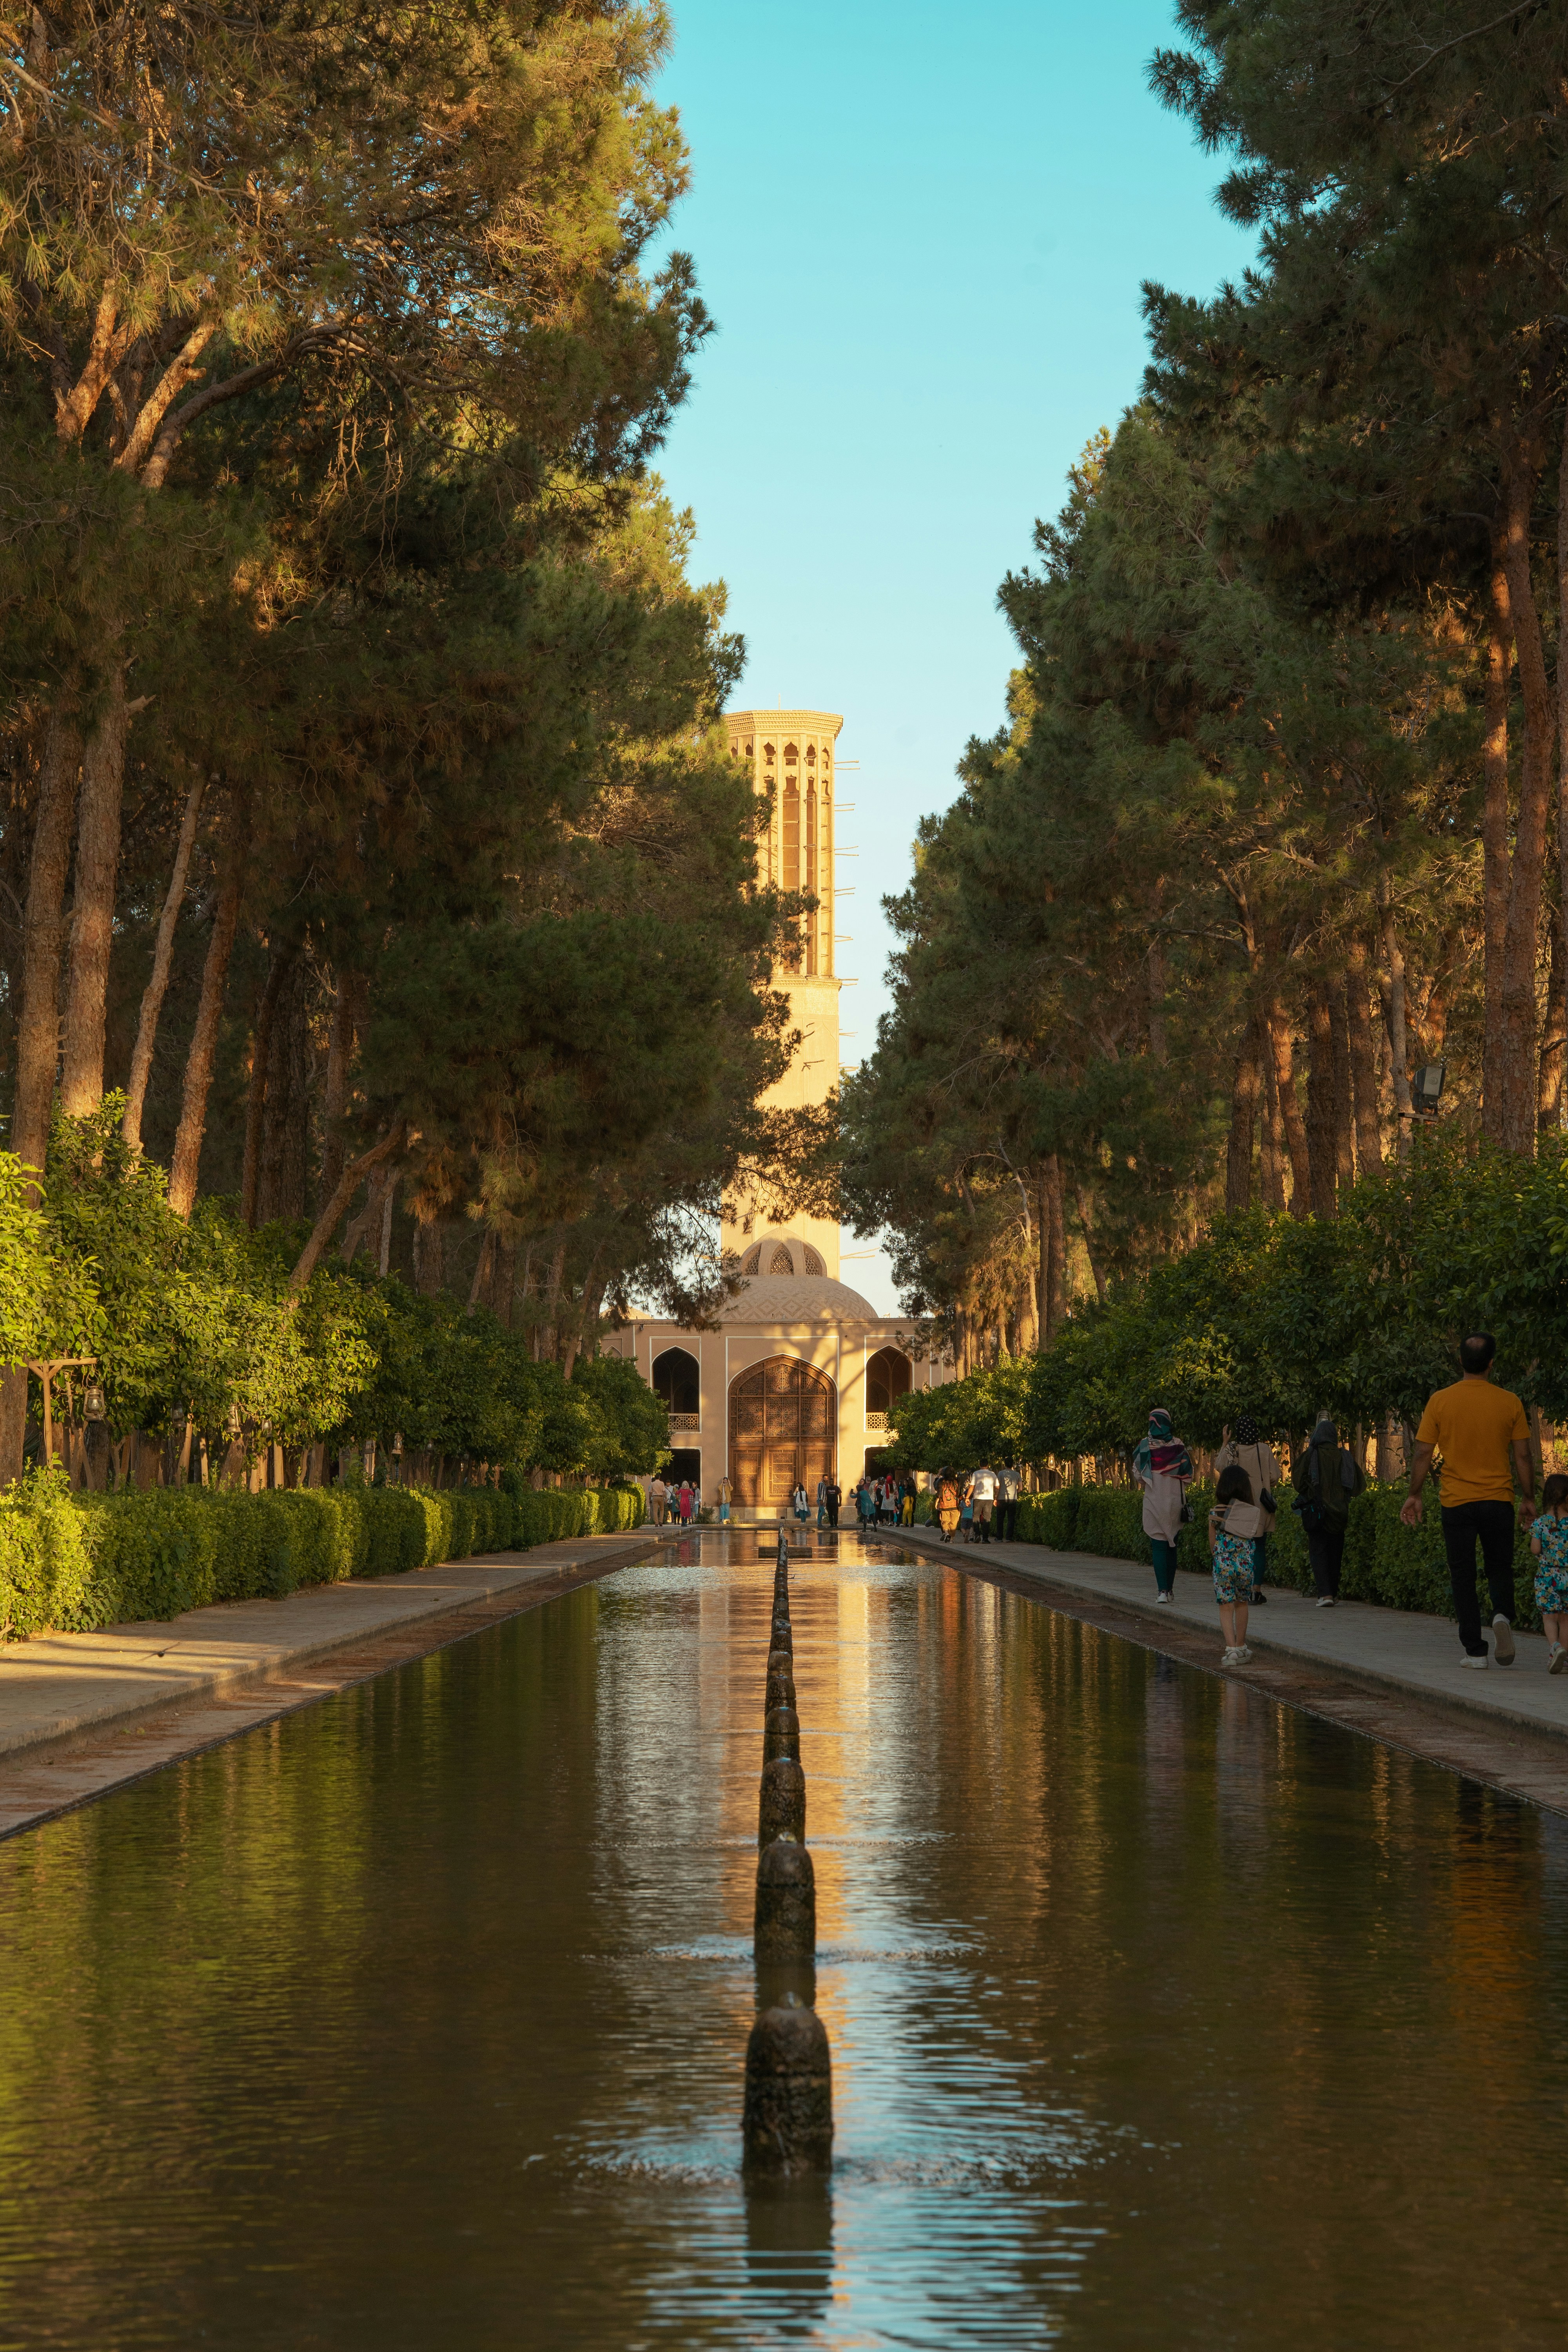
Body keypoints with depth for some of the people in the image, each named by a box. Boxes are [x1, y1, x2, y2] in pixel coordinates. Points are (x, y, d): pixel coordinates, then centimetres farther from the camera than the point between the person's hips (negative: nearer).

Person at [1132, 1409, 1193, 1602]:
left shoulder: (1145, 1445, -5)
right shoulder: (1178, 1445, -1)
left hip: (1154, 1499, -1)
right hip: (1175, 1499, 1)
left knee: (1159, 1545, 0)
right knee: (1172, 1545, 7)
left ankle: (1162, 1590, -8)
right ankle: (1170, 1589, 9)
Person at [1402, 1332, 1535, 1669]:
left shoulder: (1440, 1401, -4)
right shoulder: (1509, 1402, -3)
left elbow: (1423, 1453, -3)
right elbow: (1523, 1456, 0)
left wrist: (1414, 1495, 6)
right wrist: (1528, 1498, 9)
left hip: (1457, 1502, 0)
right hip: (1499, 1501, 1)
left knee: (1463, 1578, 7)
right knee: (1500, 1569, 15)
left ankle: (1475, 1650, 3)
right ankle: (1503, 1616, -13)